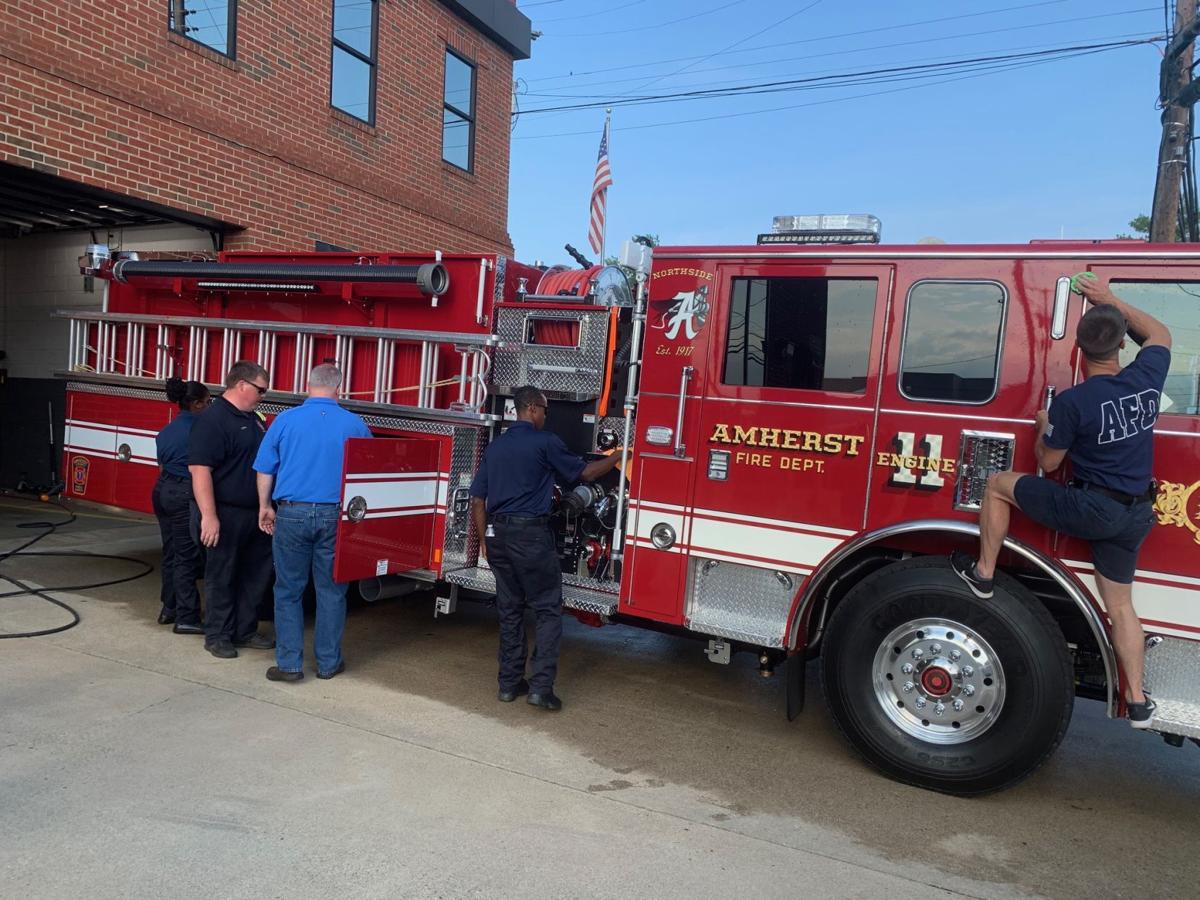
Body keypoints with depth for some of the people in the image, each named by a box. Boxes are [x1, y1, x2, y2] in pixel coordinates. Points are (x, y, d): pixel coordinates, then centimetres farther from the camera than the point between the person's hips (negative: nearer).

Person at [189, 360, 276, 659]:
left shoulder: (253, 419, 13)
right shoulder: (213, 420, -15)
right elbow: (199, 468, -22)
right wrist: (209, 516, -27)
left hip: (255, 514, 9)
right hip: (226, 514, -9)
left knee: (256, 573, 14)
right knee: (222, 576, 4)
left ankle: (245, 631, 26)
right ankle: (217, 636, 16)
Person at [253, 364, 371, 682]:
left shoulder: (285, 420, 0)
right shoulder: (355, 425, -1)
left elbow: (265, 469, 4)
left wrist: (265, 507, 17)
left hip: (292, 513, 0)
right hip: (335, 517, 0)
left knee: (289, 591, 10)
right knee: (331, 591, 10)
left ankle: (289, 664, 13)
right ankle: (328, 662, 19)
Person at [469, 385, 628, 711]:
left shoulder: (495, 446, 12)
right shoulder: (545, 442, -6)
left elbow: (477, 499, 12)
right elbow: (585, 473, 3)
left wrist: (484, 540, 18)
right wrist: (619, 456, 16)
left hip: (499, 534, 6)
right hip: (531, 534, -6)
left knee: (510, 610, 14)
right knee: (548, 610, 2)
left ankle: (510, 683, 18)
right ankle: (541, 686, -4)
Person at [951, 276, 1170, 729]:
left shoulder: (1072, 401, -19)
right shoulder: (1147, 377, -3)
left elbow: (1047, 463, -6)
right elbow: (1160, 334, 21)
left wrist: (1044, 428, 12)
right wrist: (1112, 301, 23)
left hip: (1091, 507, -6)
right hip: (1135, 516, 6)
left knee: (998, 484, 11)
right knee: (1120, 605, 17)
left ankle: (982, 574, 18)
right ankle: (1138, 701, 22)